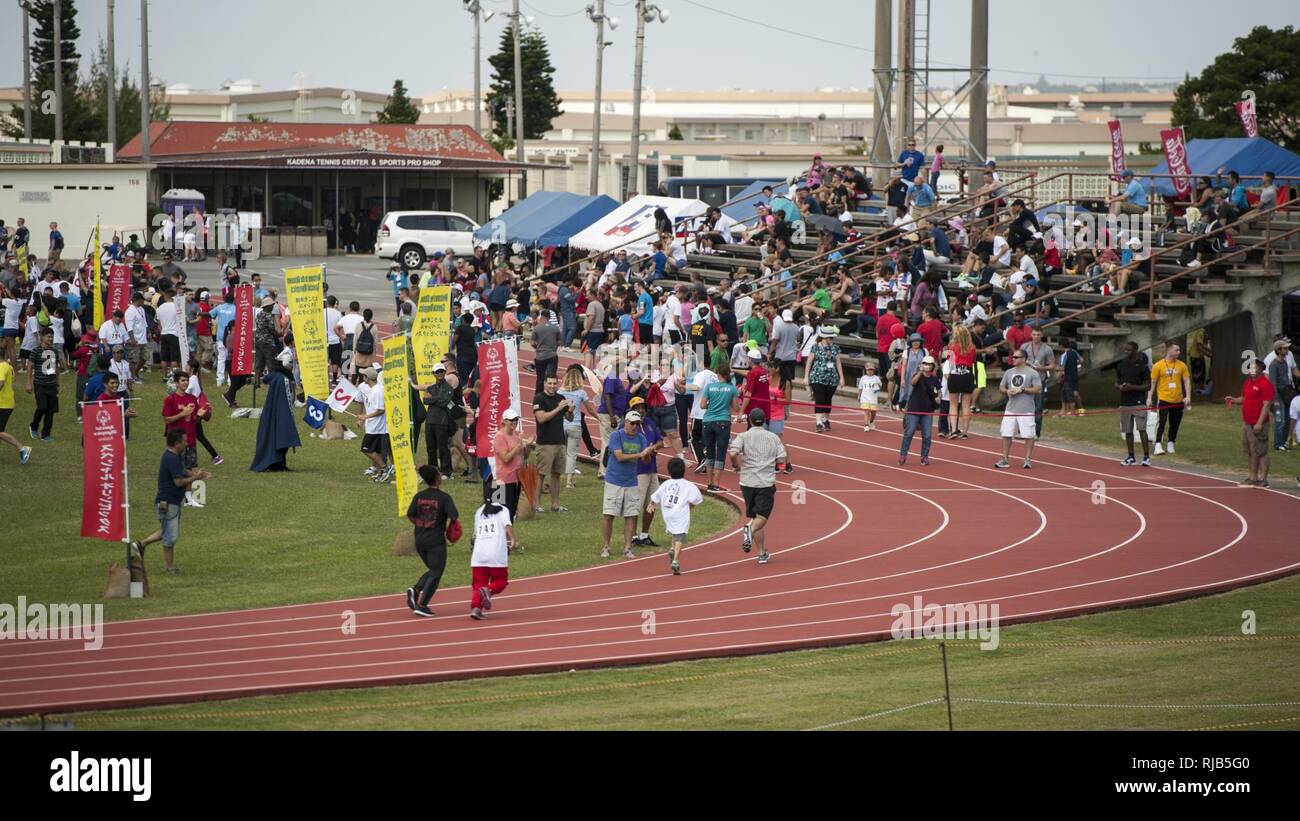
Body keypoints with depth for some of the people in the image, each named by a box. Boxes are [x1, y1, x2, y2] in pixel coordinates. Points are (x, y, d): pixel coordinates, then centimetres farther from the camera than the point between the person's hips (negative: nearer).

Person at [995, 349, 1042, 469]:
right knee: (1006, 434, 2)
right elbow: (1001, 387, 18)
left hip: (1026, 409, -5)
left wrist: (1022, 390, -15)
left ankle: (1028, 459, 7)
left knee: (1028, 435, -2)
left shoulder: (1032, 373, -4)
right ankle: (1005, 459, 9)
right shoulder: (1009, 373, 13)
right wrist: (1007, 391, -5)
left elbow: (1038, 389, -9)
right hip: (1011, 409, 5)